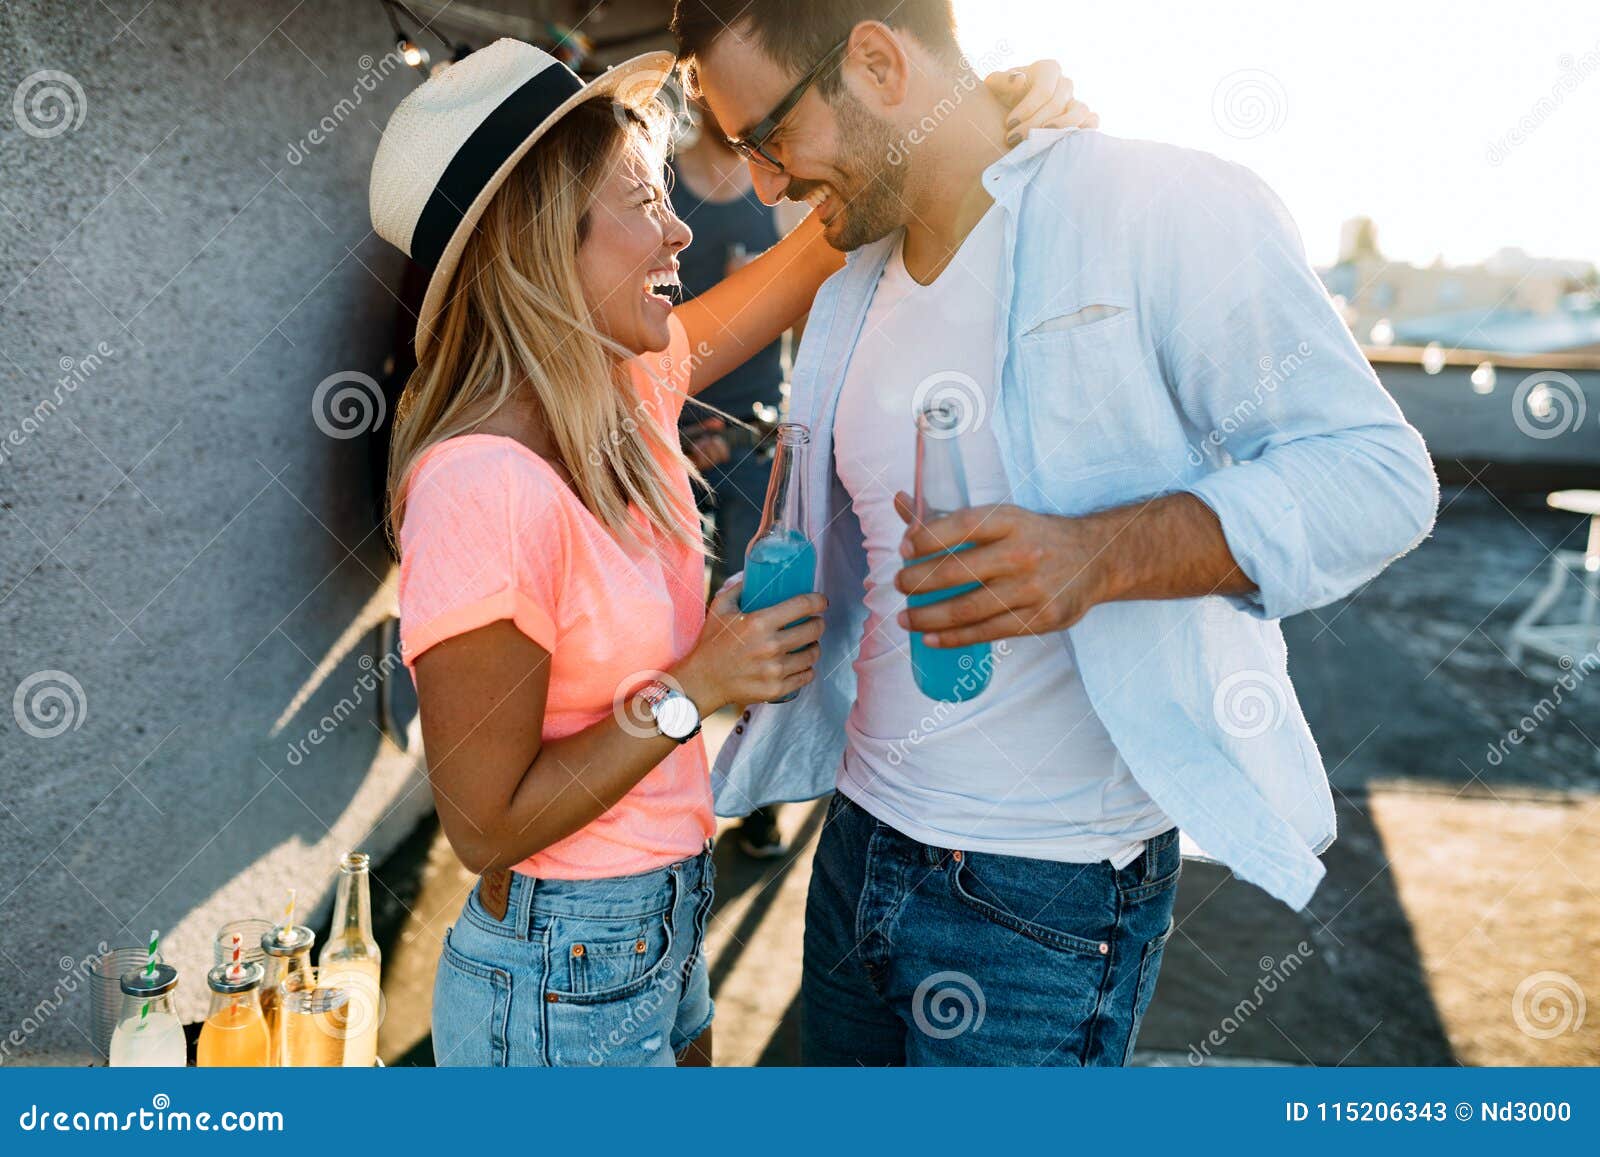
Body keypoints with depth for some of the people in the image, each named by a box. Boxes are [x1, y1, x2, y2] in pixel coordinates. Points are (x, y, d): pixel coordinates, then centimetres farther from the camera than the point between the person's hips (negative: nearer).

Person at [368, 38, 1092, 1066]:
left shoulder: (630, 388, -4)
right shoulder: (483, 485, -28)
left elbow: (808, 258, 10)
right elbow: (485, 826, -23)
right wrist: (696, 688, -22)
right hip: (564, 986, -8)